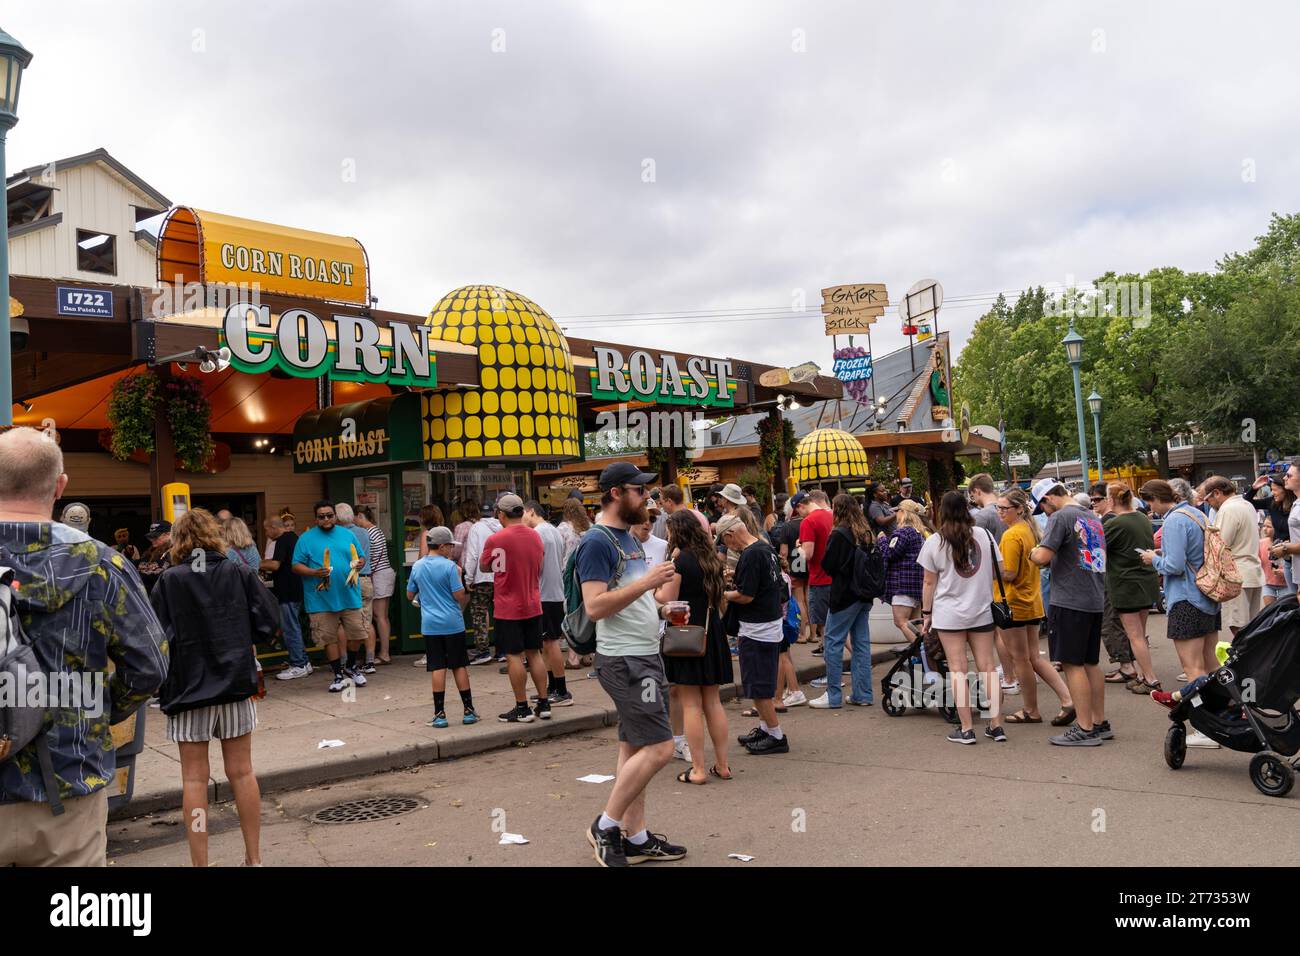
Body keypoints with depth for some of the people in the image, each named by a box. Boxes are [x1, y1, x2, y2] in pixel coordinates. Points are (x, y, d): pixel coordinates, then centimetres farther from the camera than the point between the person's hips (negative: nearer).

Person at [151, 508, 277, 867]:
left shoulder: (169, 581, -9)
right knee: (241, 771, 12)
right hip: (237, 682, 2)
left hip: (188, 686, -2)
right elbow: (269, 622, -4)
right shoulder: (241, 573, -3)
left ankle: (200, 862, 8)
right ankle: (254, 858, 20)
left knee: (194, 778, 6)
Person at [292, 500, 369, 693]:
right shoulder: (306, 539, 1)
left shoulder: (347, 535, 10)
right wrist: (314, 572, -20)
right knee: (329, 637, 4)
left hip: (349, 596, 2)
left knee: (356, 634, 4)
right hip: (321, 599, -2)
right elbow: (296, 566, -2)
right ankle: (338, 674, 18)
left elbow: (360, 558, 17)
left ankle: (350, 665, 30)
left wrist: (359, 564, -7)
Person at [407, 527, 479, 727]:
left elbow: (410, 596, 13)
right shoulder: (449, 566, -11)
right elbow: (459, 596, -11)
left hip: (430, 625, 3)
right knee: (459, 666, 6)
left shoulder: (417, 567, 3)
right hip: (453, 624, -3)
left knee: (437, 668, 4)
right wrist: (459, 576, 2)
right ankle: (468, 711, 11)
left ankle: (439, 714, 3)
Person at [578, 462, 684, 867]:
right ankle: (606, 825, 3)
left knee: (634, 748, 12)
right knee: (659, 748, -10)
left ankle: (635, 837, 20)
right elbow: (595, 607, -23)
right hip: (624, 660, -10)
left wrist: (660, 603, 10)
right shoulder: (597, 542, -15)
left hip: (645, 655, 10)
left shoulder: (630, 539, 15)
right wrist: (646, 582, -25)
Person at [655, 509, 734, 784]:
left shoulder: (681, 561, -13)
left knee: (690, 704, -1)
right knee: (712, 702, 12)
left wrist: (653, 588, 6)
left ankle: (698, 769, 2)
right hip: (712, 635, 7)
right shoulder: (710, 559, 9)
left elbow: (667, 599, -13)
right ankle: (722, 765, 16)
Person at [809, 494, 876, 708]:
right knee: (862, 643, 10)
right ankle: (862, 694, 14)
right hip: (864, 595, 8)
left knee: (833, 643, -1)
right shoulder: (867, 534, 9)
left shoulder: (839, 535, -13)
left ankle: (832, 696, 1)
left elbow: (827, 565, -11)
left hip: (844, 595, -7)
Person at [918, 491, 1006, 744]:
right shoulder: (984, 536, 1)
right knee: (987, 667, 7)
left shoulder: (934, 542, -5)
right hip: (981, 612, 3)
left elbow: (929, 583, -3)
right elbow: (1000, 570, 5)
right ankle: (996, 725, 10)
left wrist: (926, 614, 6)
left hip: (949, 615, -3)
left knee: (958, 670, 1)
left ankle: (966, 728, 3)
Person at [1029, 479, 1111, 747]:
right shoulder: (1093, 517, 15)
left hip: (1070, 601, -8)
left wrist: (1033, 553, 1)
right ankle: (1100, 723, 22)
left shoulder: (1061, 517, -12)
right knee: (1090, 663, 15)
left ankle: (1085, 729, 0)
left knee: (1073, 664, -2)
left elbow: (1043, 557, -21)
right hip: (1095, 600, 9)